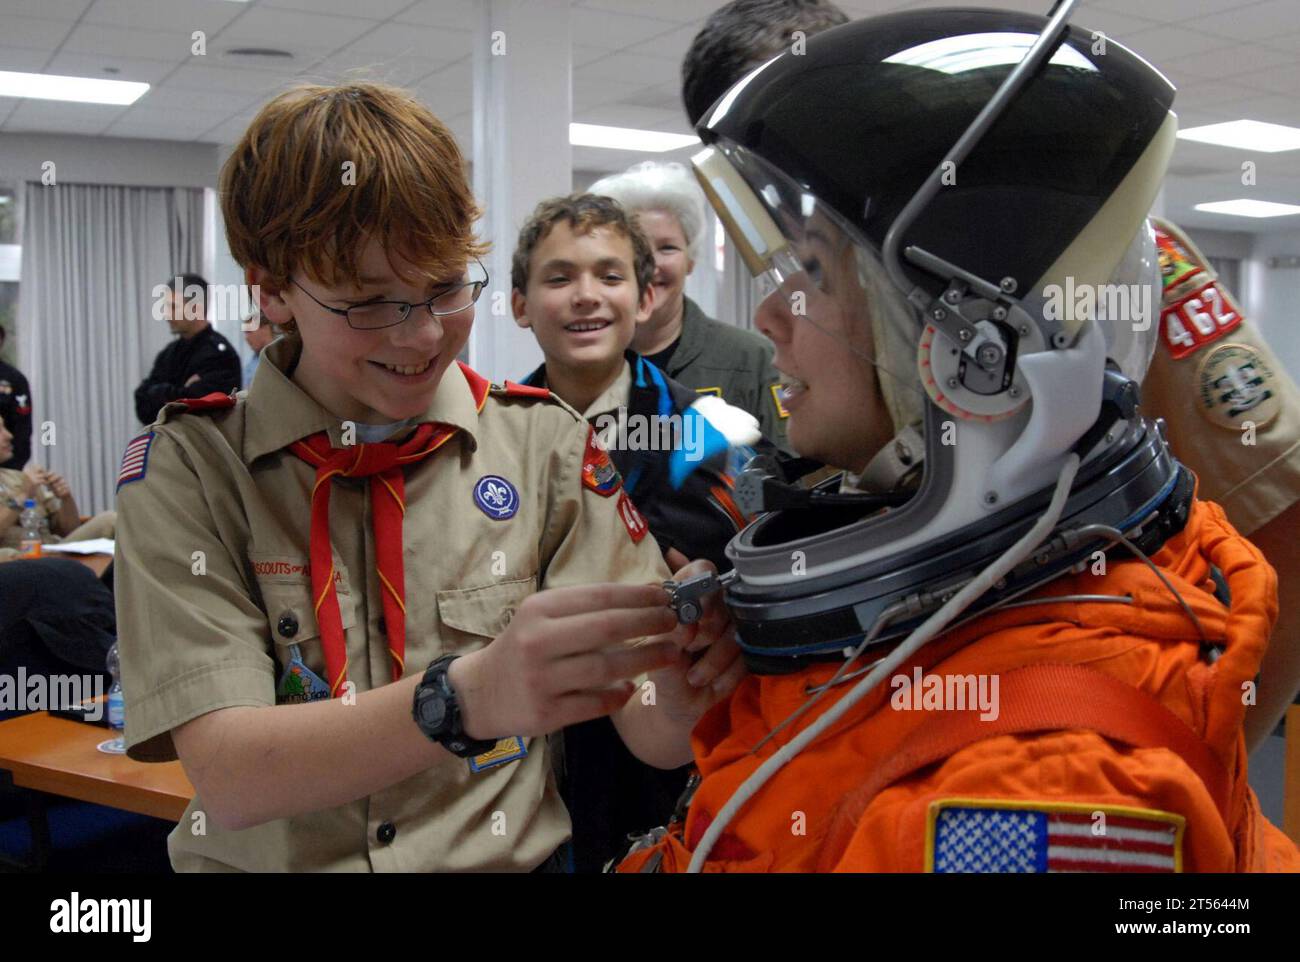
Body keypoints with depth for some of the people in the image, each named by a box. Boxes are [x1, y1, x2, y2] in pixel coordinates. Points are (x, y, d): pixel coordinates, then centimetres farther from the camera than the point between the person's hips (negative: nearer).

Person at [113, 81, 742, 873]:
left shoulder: (544, 443, 0)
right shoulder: (187, 467, -4)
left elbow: (656, 740, -3)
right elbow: (225, 778, -15)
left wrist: (681, 690, -25)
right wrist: (468, 696, -30)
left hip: (512, 857, 1)